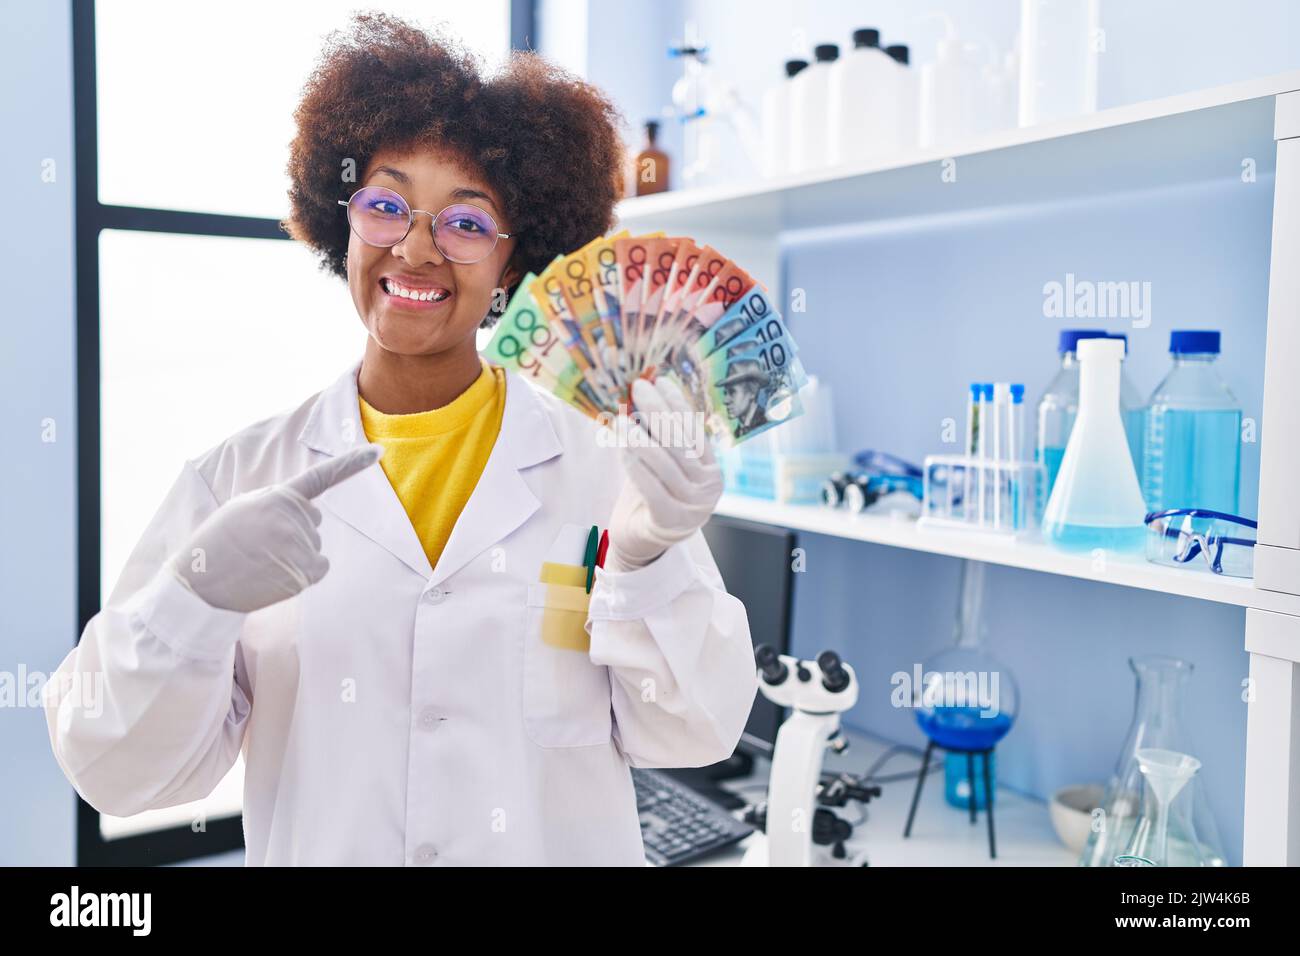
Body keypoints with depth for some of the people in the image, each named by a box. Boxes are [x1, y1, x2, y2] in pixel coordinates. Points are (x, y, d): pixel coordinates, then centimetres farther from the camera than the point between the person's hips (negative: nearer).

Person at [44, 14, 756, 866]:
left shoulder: (608, 463, -12)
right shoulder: (240, 478, -9)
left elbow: (695, 737, -12)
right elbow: (117, 774, -10)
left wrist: (649, 560, -28)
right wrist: (196, 593, -28)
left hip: (565, 847, 0)